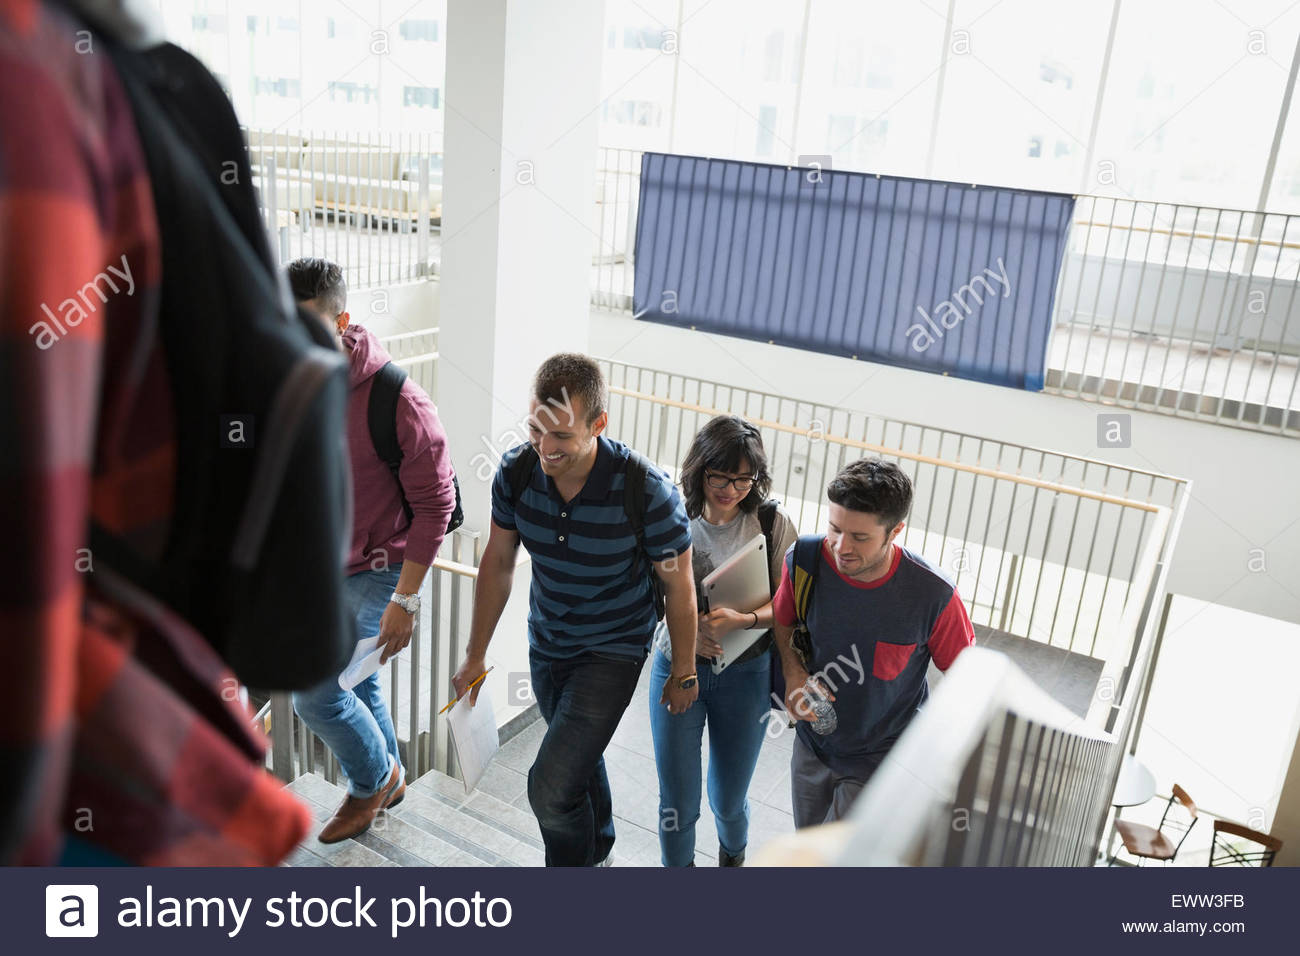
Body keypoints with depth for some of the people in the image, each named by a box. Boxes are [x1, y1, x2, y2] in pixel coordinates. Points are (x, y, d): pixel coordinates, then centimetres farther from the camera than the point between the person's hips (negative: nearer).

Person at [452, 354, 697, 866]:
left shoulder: (646, 490, -30)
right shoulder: (517, 470, -18)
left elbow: (678, 584, -16)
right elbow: (498, 561, -2)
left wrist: (683, 673, -6)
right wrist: (476, 655, 4)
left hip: (613, 649, -5)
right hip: (546, 642, 5)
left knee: (551, 786, -15)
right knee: (580, 757, 27)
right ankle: (599, 852, 56)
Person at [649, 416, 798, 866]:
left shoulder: (773, 523, -10)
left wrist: (742, 620, -28)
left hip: (744, 674, 0)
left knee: (729, 799, 17)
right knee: (677, 802, 5)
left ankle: (733, 853, 53)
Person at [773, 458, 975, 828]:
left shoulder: (933, 595, -28)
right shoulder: (804, 559, -20)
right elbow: (782, 622, 1)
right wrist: (793, 674, -16)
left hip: (882, 760, -4)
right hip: (812, 743, 4)